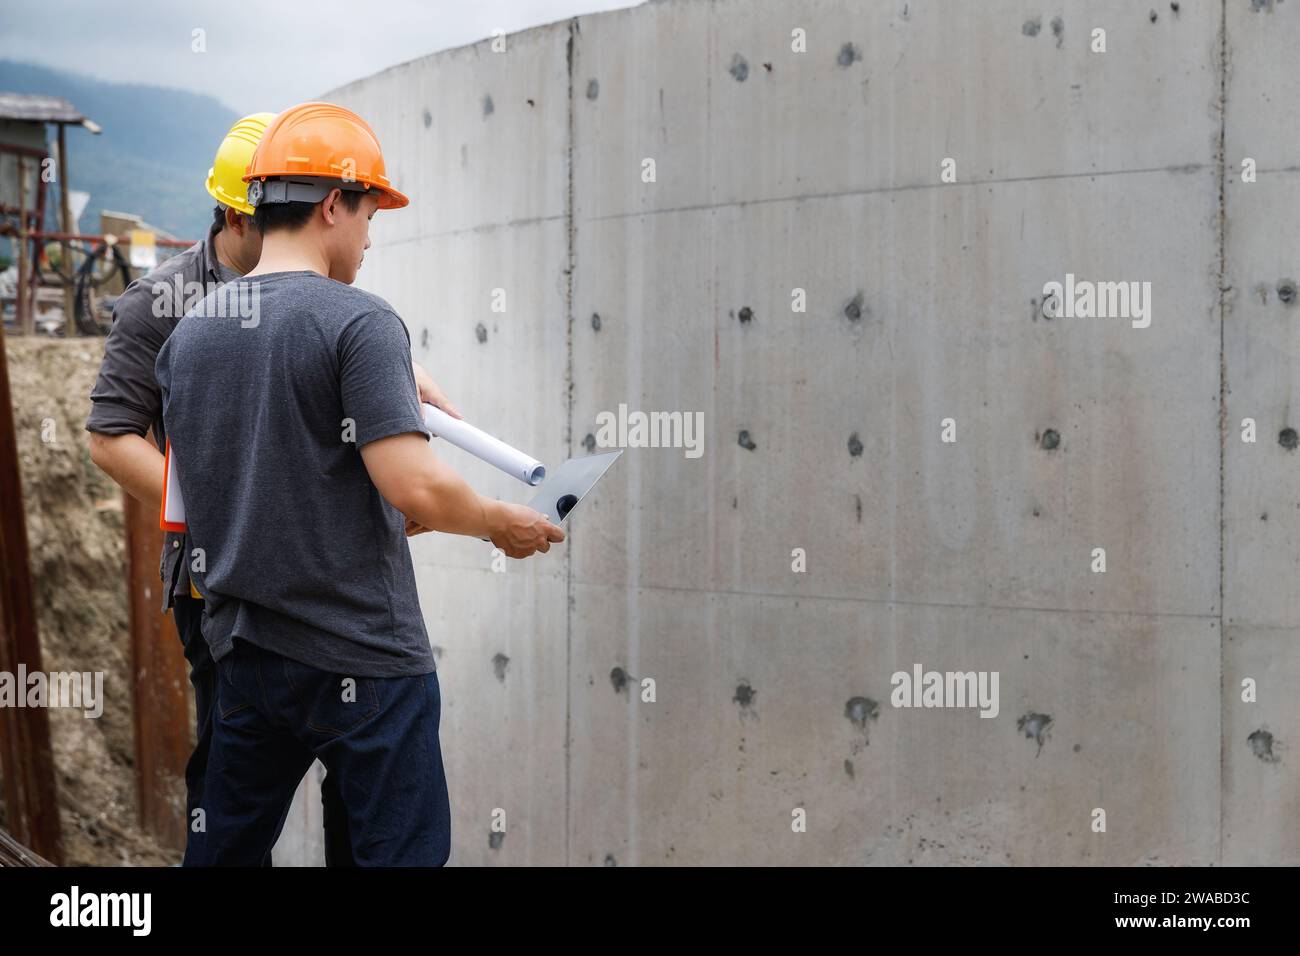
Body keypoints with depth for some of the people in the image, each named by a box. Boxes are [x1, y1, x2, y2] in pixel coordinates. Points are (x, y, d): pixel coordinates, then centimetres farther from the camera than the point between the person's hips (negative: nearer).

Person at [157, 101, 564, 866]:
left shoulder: (189, 334, 8)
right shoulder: (357, 321, -13)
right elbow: (413, 486, -23)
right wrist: (501, 524, -4)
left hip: (243, 651, 7)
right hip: (359, 656, -7)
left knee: (224, 846, 17)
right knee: (405, 850, 2)